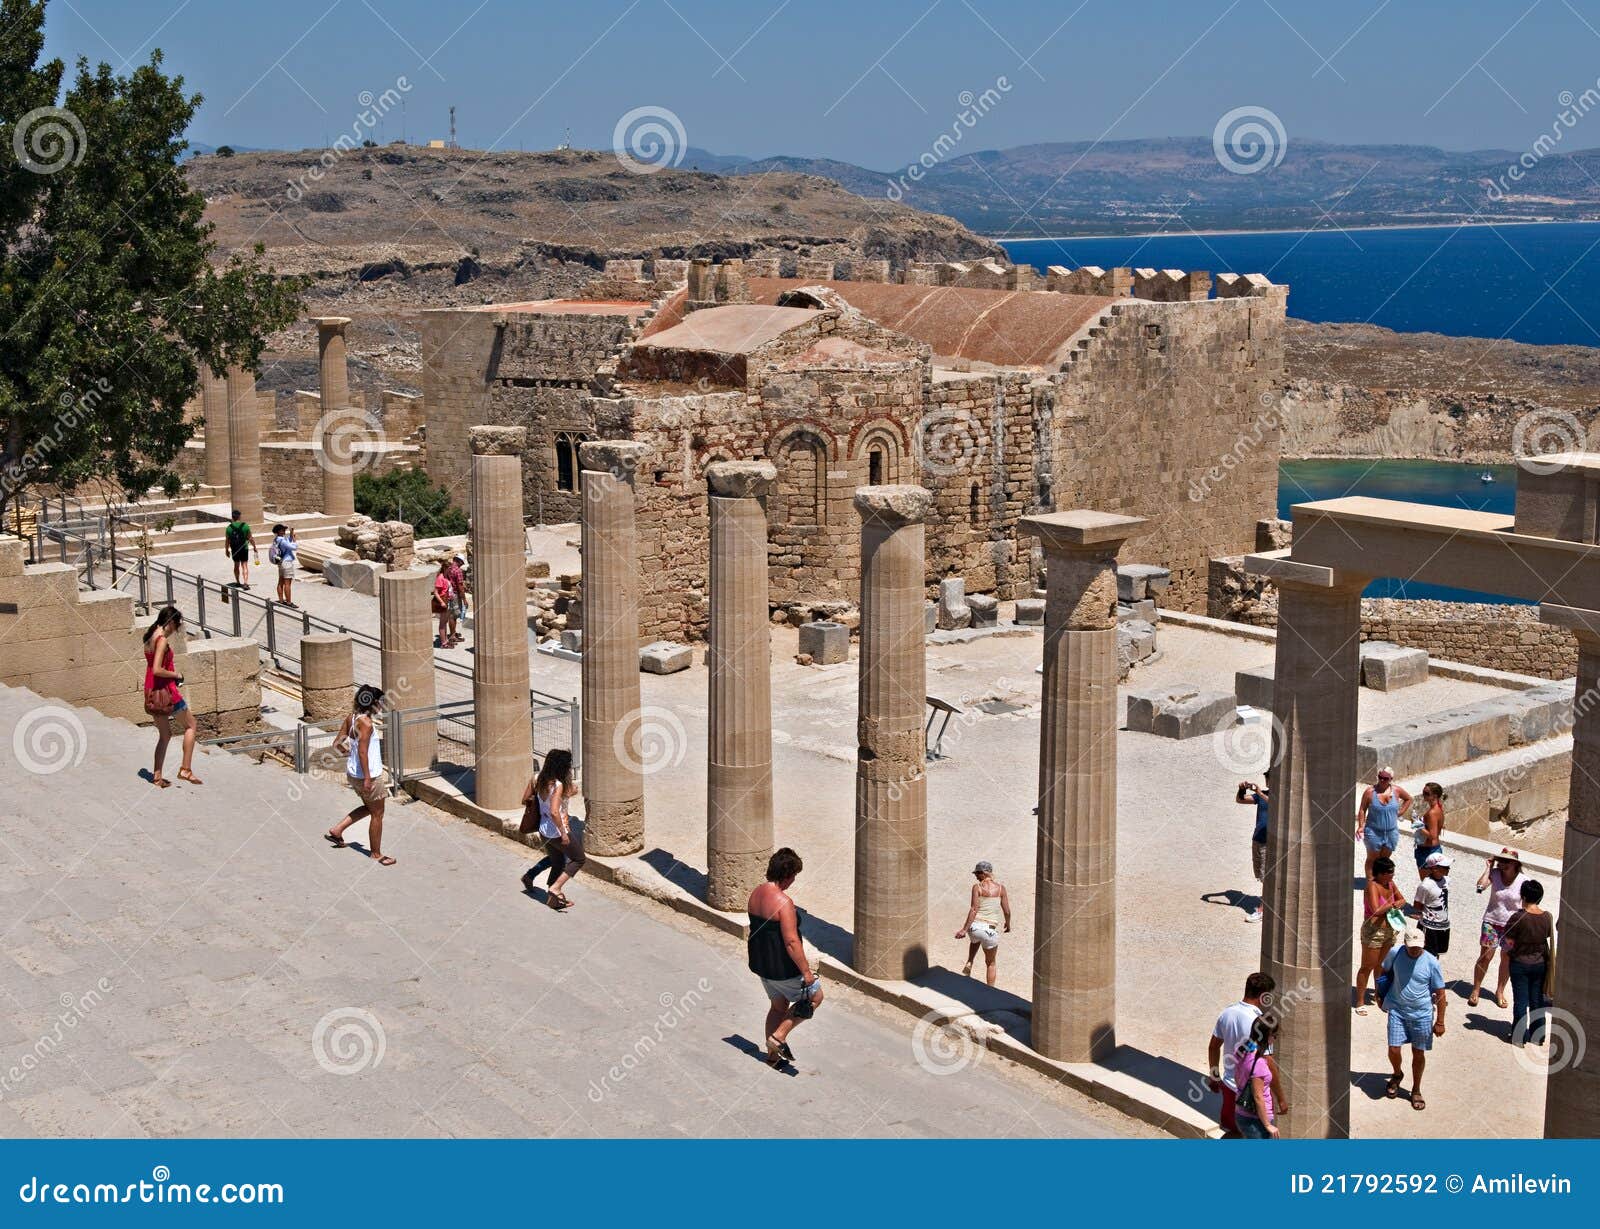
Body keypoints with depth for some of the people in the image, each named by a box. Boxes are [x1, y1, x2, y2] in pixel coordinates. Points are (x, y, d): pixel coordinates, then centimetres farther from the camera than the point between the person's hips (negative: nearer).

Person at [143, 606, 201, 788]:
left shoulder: (150, 637, 9)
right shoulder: (162, 640, -18)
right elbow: (157, 670, -25)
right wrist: (175, 674, -11)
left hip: (151, 693, 8)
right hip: (165, 691, -8)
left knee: (164, 735, 19)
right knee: (190, 726, 9)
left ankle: (157, 776, 17)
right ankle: (186, 769, 4)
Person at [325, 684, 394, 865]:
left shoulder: (351, 716, 2)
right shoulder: (366, 723, -23)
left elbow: (337, 744, 5)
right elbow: (362, 752, -25)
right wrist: (367, 778, -23)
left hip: (353, 772, 9)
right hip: (368, 775, -9)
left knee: (369, 808, 26)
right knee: (377, 814, 7)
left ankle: (336, 830, 22)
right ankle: (376, 854, 18)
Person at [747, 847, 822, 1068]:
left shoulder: (756, 893, 1)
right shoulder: (783, 902, -26)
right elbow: (791, 942, -26)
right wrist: (806, 971, -18)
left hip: (759, 963, 9)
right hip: (781, 968, -9)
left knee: (778, 1006, 24)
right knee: (814, 996, 12)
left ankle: (773, 1056, 31)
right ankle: (778, 1037, 8)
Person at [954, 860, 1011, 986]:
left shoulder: (977, 887, -5)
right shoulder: (1000, 887, 1)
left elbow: (974, 909, -13)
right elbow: (1007, 911, 3)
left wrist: (964, 929, -13)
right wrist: (1008, 924, 24)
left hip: (974, 927, 0)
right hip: (990, 930, 0)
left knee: (975, 941, 40)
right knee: (990, 963, 22)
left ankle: (969, 963, 19)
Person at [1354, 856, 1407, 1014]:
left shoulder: (1390, 884, 4)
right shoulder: (1373, 886, -20)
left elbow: (1402, 900, 18)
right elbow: (1376, 910, -30)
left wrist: (1397, 904, -5)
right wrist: (1391, 904, -16)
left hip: (1389, 930, 7)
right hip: (1373, 931, -7)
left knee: (1381, 965, 19)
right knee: (1367, 967, 1)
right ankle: (1360, 1001, 10)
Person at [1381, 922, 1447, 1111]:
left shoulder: (1431, 962, -14)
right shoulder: (1395, 953, -10)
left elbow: (1440, 993, -7)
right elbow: (1384, 972, 11)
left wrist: (1440, 1022, -4)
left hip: (1422, 1014, -1)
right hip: (1397, 1010, 1)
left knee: (1418, 1053, 9)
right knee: (1393, 1050, 0)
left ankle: (1416, 1090, 29)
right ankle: (1397, 1075, 34)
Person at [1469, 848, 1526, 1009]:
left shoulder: (1523, 882, -11)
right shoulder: (1494, 874, -10)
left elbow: (1525, 907, -4)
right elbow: (1480, 887, -26)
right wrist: (1488, 868, -19)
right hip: (1492, 922, 0)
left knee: (1506, 960, 13)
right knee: (1485, 957, 1)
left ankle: (1500, 991, 32)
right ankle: (1475, 990, 17)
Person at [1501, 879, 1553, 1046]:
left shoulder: (1518, 917, -21)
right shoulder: (1547, 916, -8)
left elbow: (1509, 942, -13)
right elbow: (1550, 937, 5)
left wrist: (1508, 951, 7)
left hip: (1520, 963, -4)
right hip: (1540, 963, 4)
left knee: (1521, 1001, 7)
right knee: (1537, 1000, 16)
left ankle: (1520, 1037, 12)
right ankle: (1537, 1035, 24)